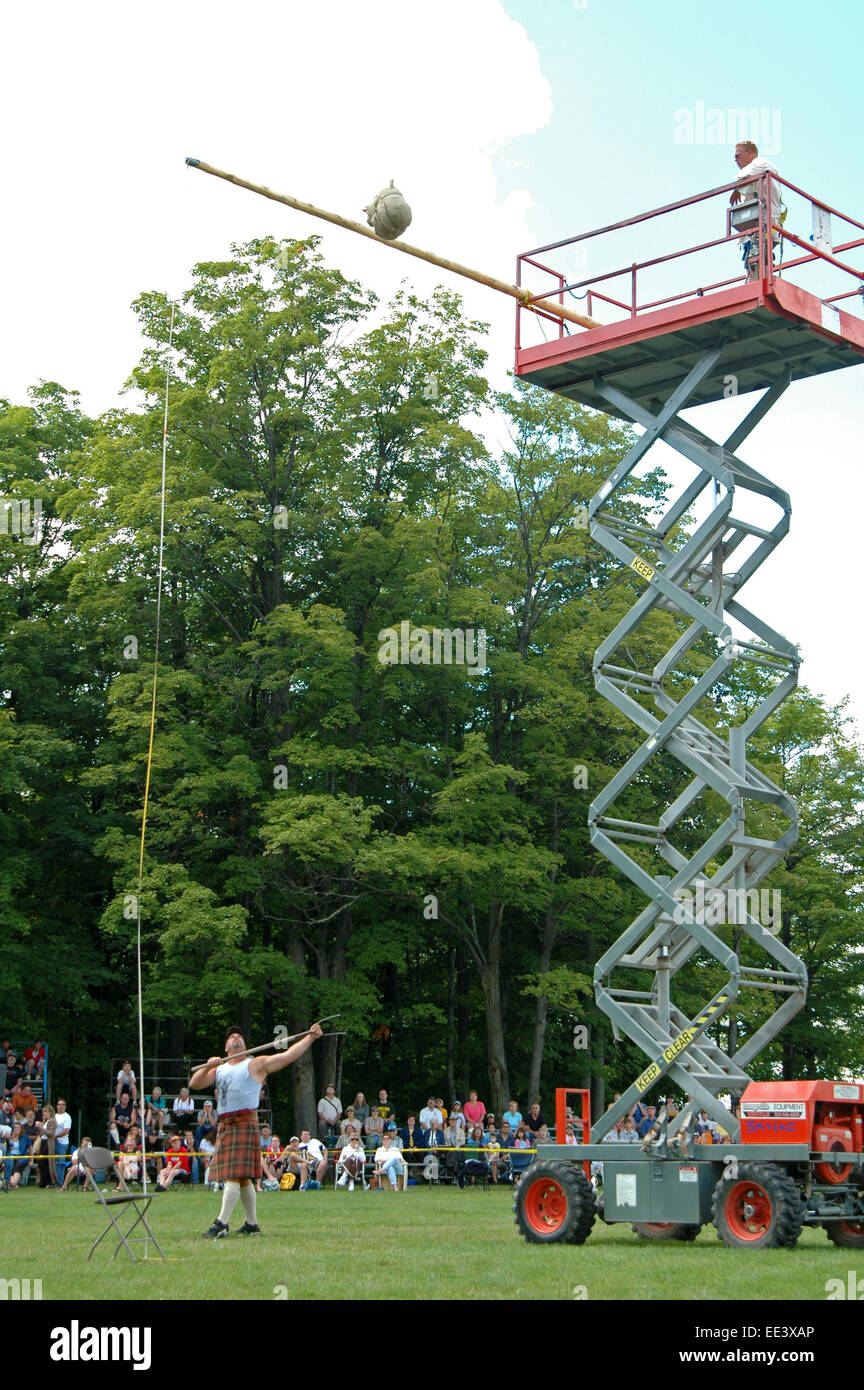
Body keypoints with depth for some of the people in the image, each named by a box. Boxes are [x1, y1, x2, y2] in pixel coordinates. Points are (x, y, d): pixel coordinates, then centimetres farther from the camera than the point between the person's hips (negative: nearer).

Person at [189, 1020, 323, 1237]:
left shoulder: (256, 1064, 9)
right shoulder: (219, 1069, 23)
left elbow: (289, 1055, 3)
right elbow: (194, 1084, 12)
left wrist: (310, 1037, -6)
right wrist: (207, 1067, -5)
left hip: (245, 1123, -6)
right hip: (224, 1125, 6)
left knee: (235, 1175, -14)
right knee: (243, 1179, 10)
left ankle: (221, 1223, -19)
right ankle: (252, 1224, 17)